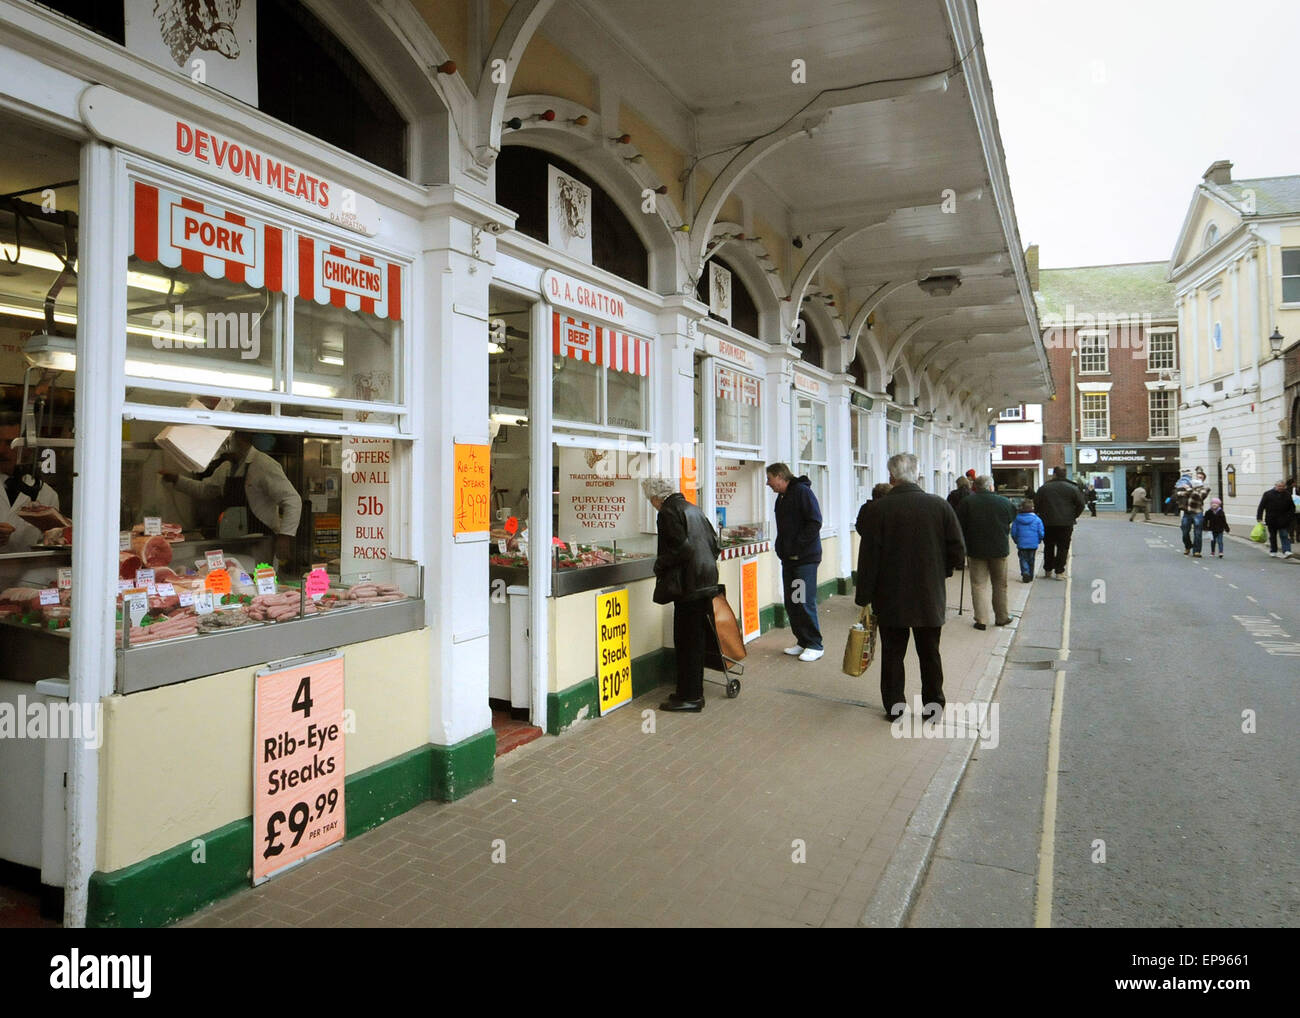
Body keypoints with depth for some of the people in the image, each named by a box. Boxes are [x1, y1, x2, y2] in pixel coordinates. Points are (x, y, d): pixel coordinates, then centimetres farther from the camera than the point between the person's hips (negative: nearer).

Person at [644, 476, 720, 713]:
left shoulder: (669, 513, -12)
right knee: (696, 638, 15)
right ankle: (693, 692, 25)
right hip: (705, 581, 9)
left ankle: (690, 697, 5)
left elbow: (681, 548, -21)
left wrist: (659, 565, -8)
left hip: (689, 585, -9)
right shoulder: (692, 508, 15)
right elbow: (713, 542, 17)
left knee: (686, 641, -1)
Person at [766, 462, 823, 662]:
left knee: (805, 602, -7)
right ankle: (802, 641, 20)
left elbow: (815, 522, -17)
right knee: (791, 603, 10)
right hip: (788, 558, 9)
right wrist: (780, 546, 11)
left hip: (805, 558, -9)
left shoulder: (801, 491, -11)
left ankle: (815, 645, 3)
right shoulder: (782, 497, 17)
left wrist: (797, 546, -18)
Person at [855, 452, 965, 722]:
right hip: (930, 596, 2)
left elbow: (868, 557, -10)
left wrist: (864, 595, -3)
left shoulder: (880, 509, -11)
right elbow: (958, 550, -1)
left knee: (892, 652, 9)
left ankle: (894, 703, 14)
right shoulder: (940, 506, -4)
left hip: (890, 598, -2)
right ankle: (933, 702, 22)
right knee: (929, 652, 15)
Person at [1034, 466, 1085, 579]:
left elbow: (1036, 504, 3)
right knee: (1063, 547, 3)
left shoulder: (1043, 488, 1)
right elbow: (1080, 504, -2)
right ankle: (1059, 572, 0)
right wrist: (1073, 516, 9)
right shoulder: (1072, 488, -2)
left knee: (1048, 546, 14)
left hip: (1047, 523, 2)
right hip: (1066, 523, -1)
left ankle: (1048, 570, 20)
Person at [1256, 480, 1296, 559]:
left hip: (1283, 521, 1)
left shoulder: (1287, 494, 6)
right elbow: (1261, 506, -1)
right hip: (1271, 520, 0)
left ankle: (1286, 551, -12)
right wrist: (1259, 517, -7)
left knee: (1285, 536, -7)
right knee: (1272, 536, 9)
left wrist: (1290, 517, 0)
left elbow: (1292, 507, 12)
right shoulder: (1268, 494, 0)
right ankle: (1273, 552, 19)